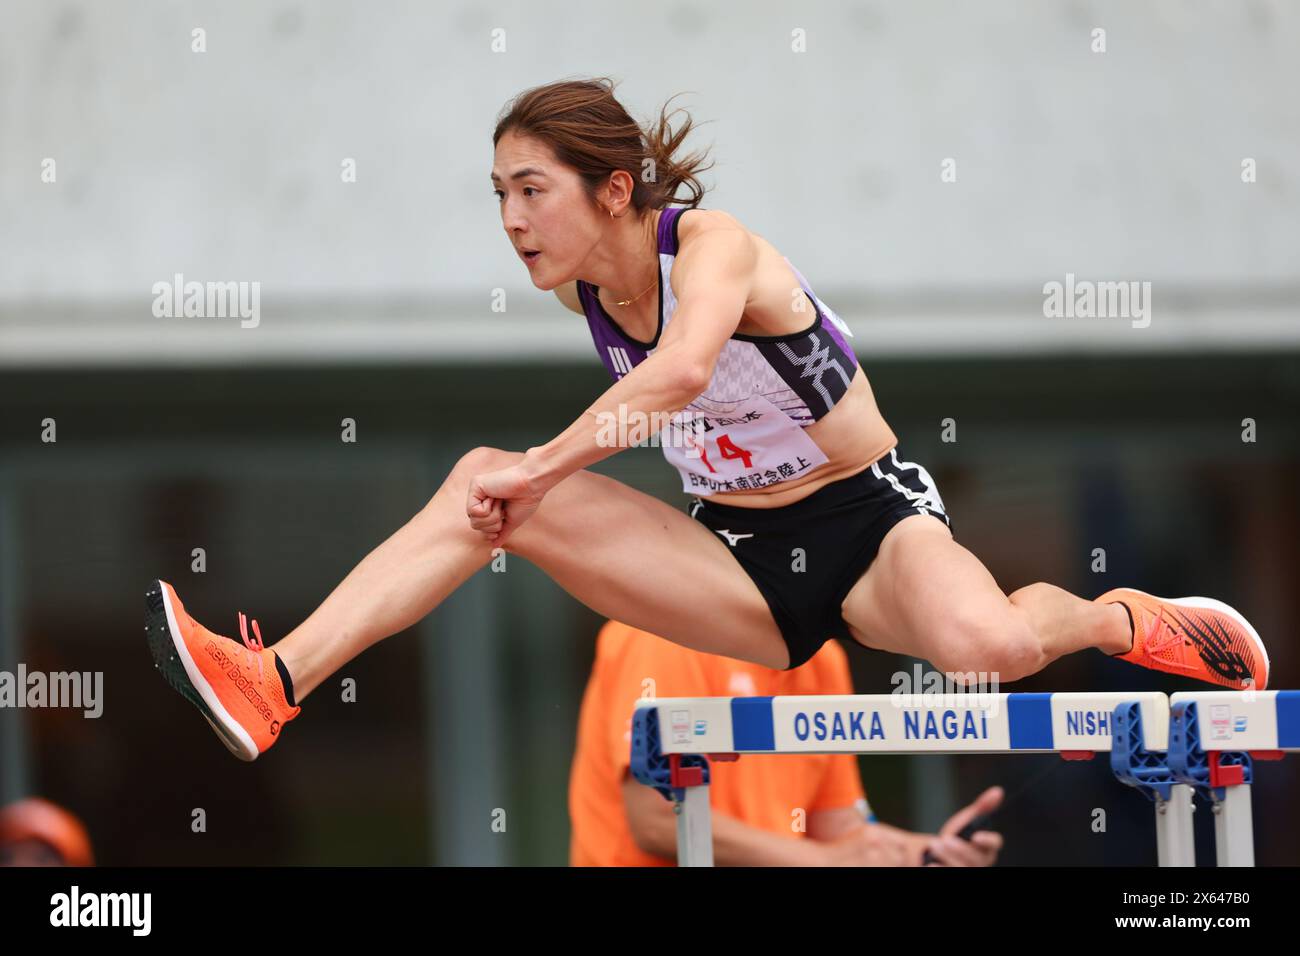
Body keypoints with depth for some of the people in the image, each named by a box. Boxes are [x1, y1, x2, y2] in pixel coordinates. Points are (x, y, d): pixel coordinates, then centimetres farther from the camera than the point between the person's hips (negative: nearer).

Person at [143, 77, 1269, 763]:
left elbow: (681, 371, -42)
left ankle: (1113, 620, -3)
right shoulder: (578, 287, 1)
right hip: (743, 567, 6)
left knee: (985, 645, -40)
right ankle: (276, 686, -21)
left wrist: (540, 471, -38)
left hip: (869, 521, -6)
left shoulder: (712, 245, -20)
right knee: (482, 482, -12)